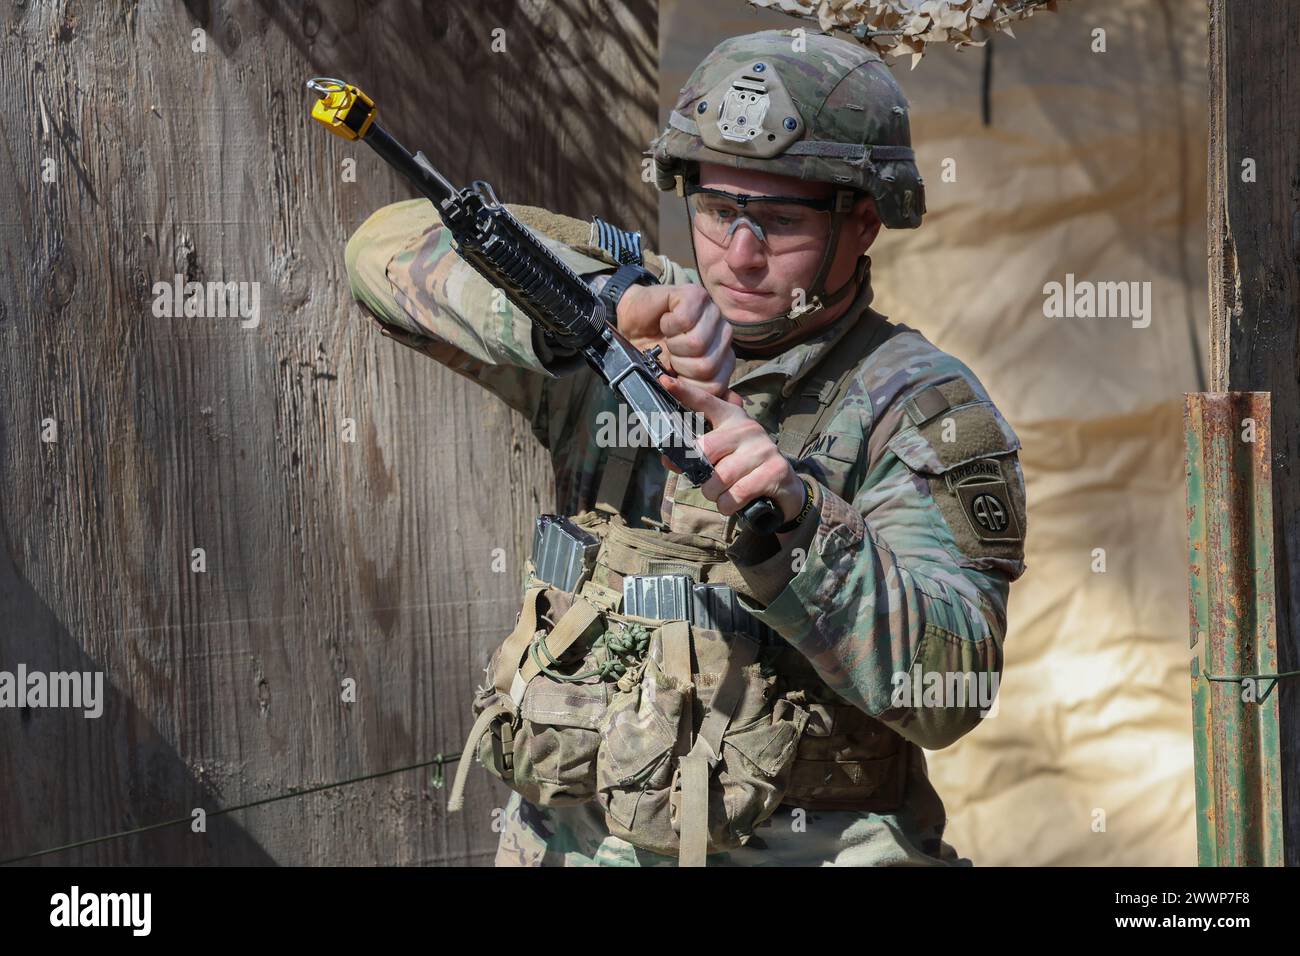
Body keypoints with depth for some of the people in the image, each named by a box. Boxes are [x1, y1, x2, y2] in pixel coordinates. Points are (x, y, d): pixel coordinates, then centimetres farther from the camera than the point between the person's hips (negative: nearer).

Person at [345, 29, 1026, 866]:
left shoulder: (921, 408, -6)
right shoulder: (618, 353, 5)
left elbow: (946, 695, -16)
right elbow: (395, 247, -3)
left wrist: (794, 523, -30)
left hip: (806, 848, -3)